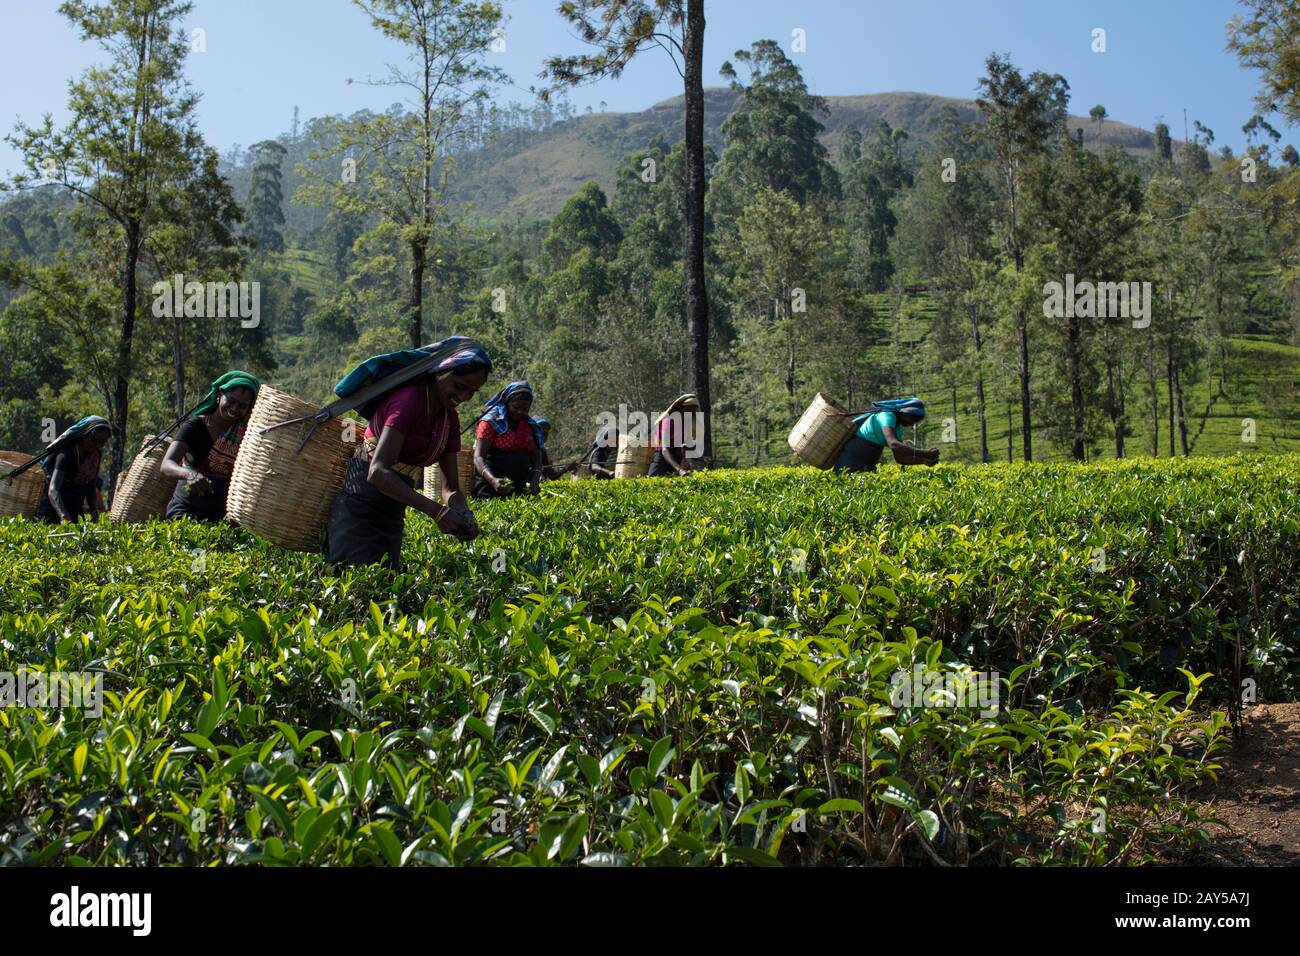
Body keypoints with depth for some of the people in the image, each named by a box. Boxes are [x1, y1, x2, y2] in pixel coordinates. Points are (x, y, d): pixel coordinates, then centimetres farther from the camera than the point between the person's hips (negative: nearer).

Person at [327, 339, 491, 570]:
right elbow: (378, 472, -30)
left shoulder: (450, 419, 5)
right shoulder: (409, 400, -19)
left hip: (391, 512, 8)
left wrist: (462, 513, -16)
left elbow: (451, 487, 7)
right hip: (358, 505, -8)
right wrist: (437, 511, -34)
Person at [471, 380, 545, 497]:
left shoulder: (530, 426, 13)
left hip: (520, 484, 4)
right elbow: (478, 457, -12)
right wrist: (493, 480, -31)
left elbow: (536, 458, 9)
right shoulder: (491, 422, -3)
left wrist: (535, 481, -15)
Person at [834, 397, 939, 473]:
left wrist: (923, 461, -8)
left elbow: (899, 457, 7)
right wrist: (924, 453, -37)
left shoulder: (897, 427, 9)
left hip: (866, 464, 9)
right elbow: (894, 444, -34)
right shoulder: (887, 416, -19)